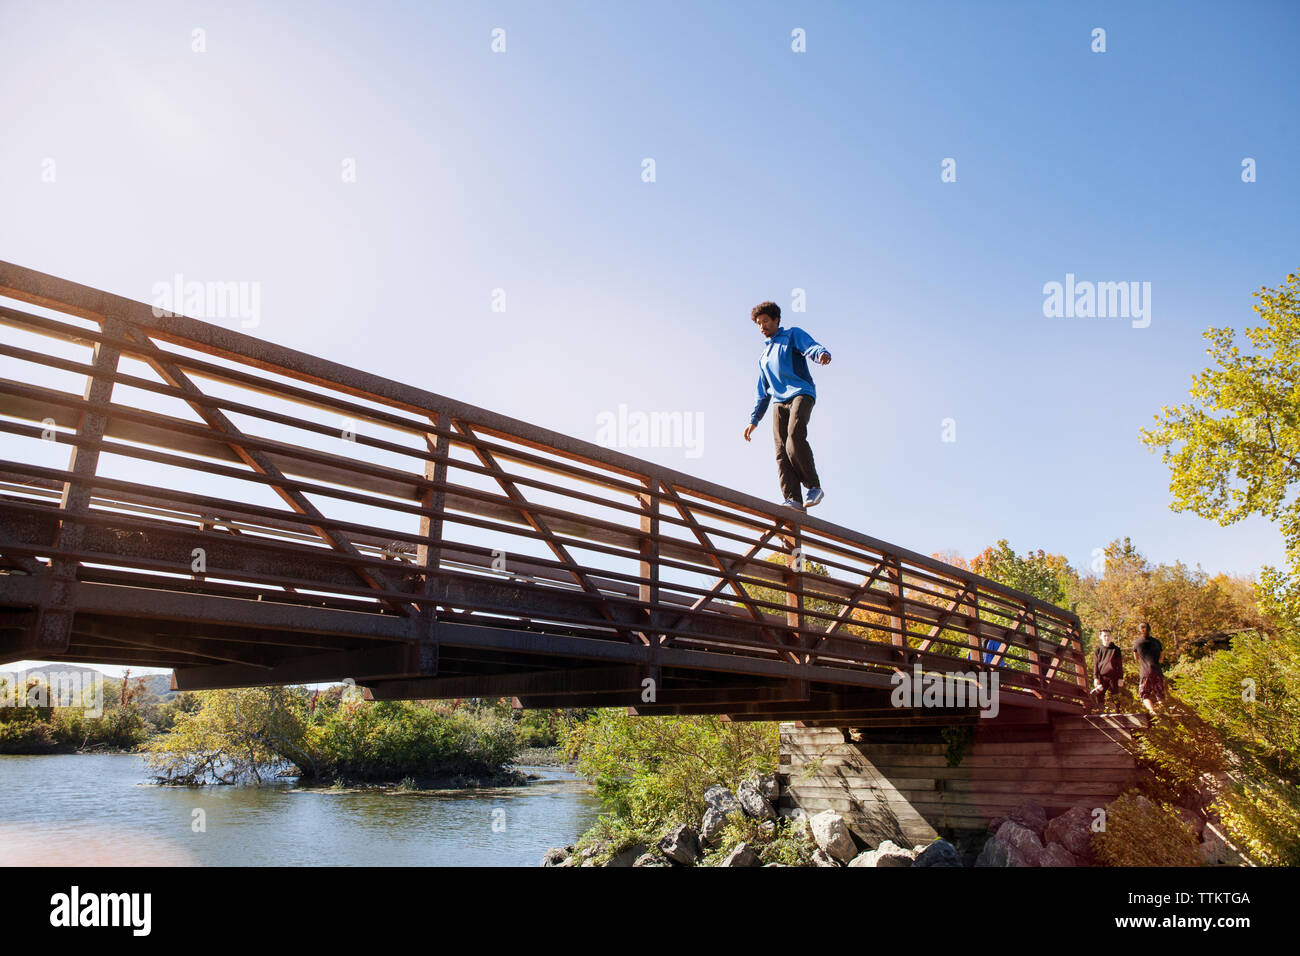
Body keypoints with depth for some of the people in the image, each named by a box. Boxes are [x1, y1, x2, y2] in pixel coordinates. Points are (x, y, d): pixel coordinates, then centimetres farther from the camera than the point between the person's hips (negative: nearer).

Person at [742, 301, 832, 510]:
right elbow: (762, 391, 32)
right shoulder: (764, 357, 33)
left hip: (801, 393, -5)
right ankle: (793, 500, -23)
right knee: (782, 451, -13)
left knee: (795, 437, -29)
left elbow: (811, 348, -5)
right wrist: (754, 420, 23)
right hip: (779, 401, 6)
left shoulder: (793, 335, 16)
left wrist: (822, 353, -30)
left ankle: (814, 486, -19)